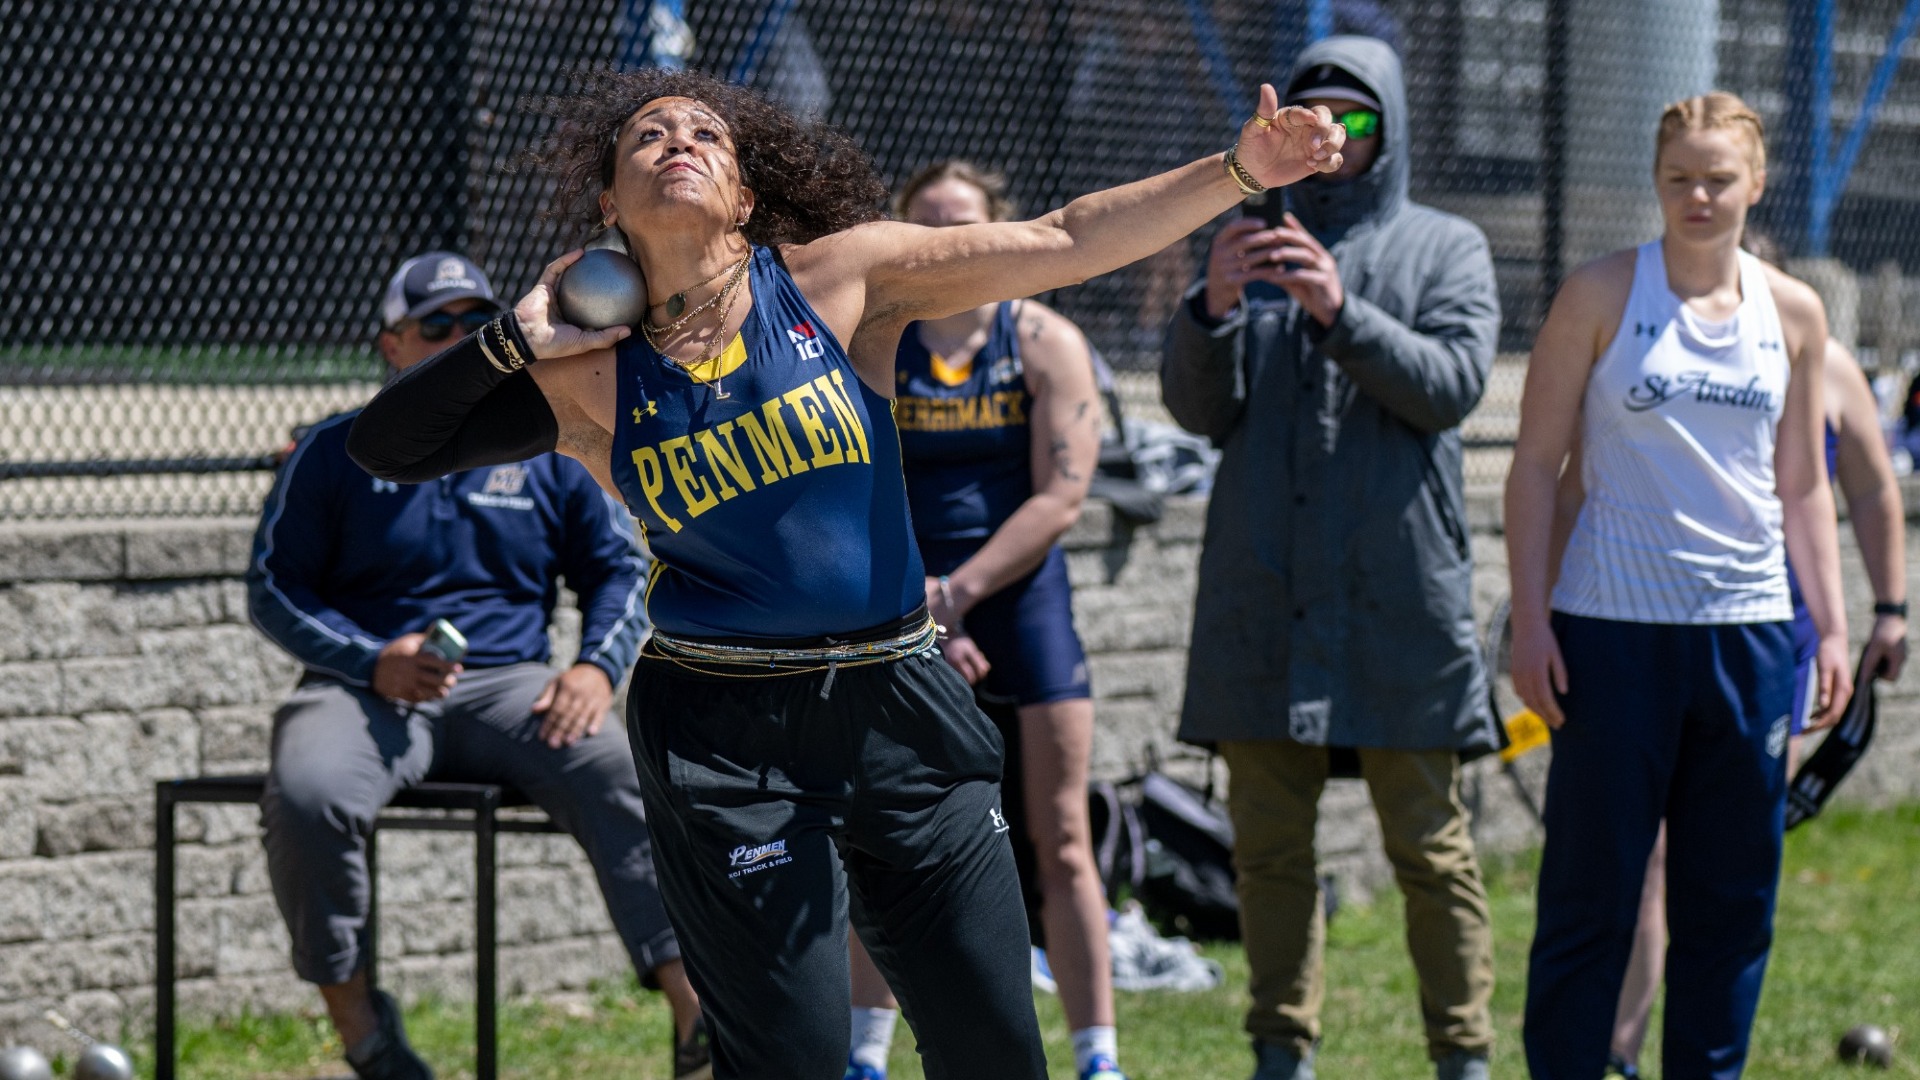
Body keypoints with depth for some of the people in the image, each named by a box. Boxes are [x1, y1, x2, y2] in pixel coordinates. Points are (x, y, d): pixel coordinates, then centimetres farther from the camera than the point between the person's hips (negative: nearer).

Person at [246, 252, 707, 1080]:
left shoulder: (545, 448, 15)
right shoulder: (336, 452, 9)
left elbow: (621, 569, 16)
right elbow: (272, 586, 6)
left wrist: (597, 667, -5)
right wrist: (372, 662, -11)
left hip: (509, 686, 1)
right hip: (368, 691, -1)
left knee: (625, 775, -30)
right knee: (306, 795, -35)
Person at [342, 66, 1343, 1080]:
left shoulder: (841, 277, -1)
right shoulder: (590, 382, -1)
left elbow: (1068, 240, -3)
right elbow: (384, 446, 3)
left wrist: (1237, 171, -12)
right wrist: (514, 339, -8)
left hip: (900, 711, 2)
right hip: (727, 740, -2)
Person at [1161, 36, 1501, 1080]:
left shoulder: (1446, 248, 8)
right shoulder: (1253, 247, 14)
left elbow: (1451, 383, -8)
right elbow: (1200, 408, 4)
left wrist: (1338, 310, -23)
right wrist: (1212, 309, -16)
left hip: (1397, 594, -3)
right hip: (1262, 597, 3)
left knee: (1428, 844, -2)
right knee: (1269, 841, 4)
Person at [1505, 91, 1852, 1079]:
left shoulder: (1793, 314, 9)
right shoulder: (1602, 296, -1)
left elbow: (1802, 487, 15)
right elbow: (1537, 463, -1)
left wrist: (1830, 628, 9)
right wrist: (1530, 620, -8)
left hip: (1751, 628, 3)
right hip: (1615, 628, -3)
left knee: (1733, 896, 6)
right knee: (1590, 890, -1)